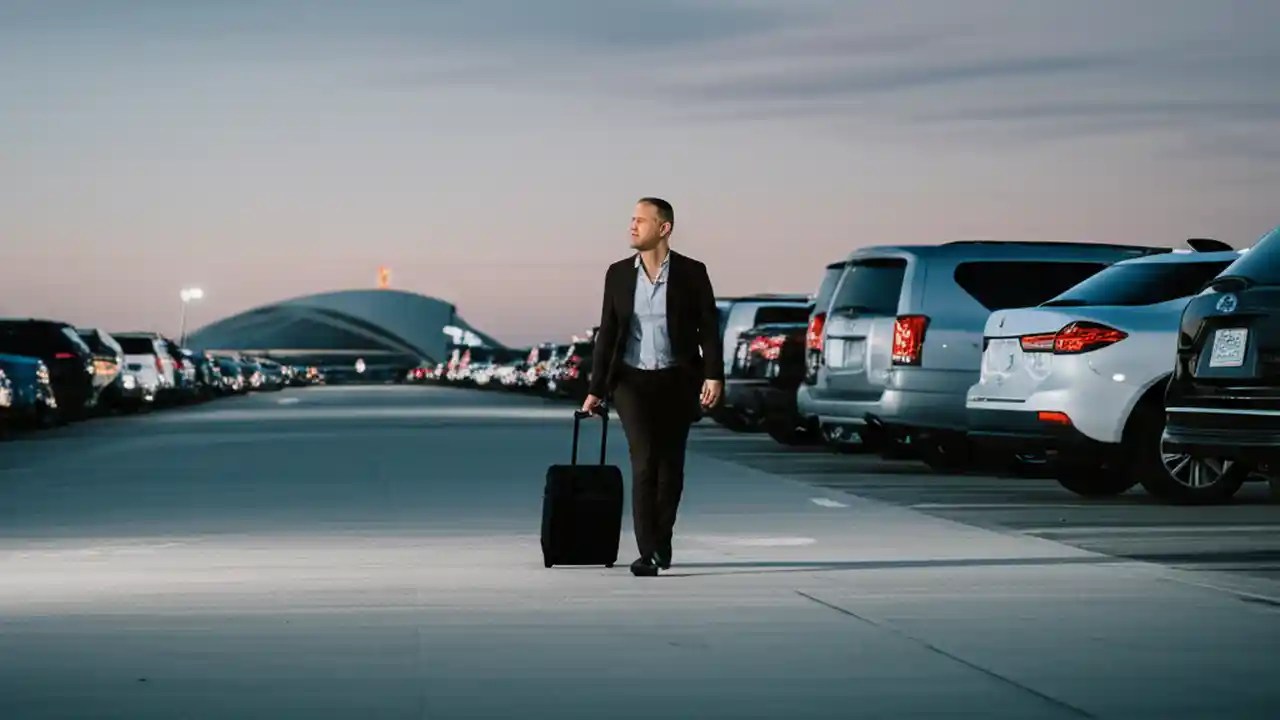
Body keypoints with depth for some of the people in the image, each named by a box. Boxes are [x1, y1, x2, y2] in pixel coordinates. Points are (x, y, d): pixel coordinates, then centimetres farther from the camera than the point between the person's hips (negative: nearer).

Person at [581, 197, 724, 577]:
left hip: (677, 382, 0)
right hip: (633, 381, 0)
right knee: (644, 461, -14)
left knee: (670, 464, 8)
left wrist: (714, 375, -15)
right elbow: (608, 333, 6)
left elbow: (709, 328, -4)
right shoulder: (618, 274, 2)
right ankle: (648, 552, -14)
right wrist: (596, 389, 6)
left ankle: (661, 539, 29)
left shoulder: (691, 273, -4)